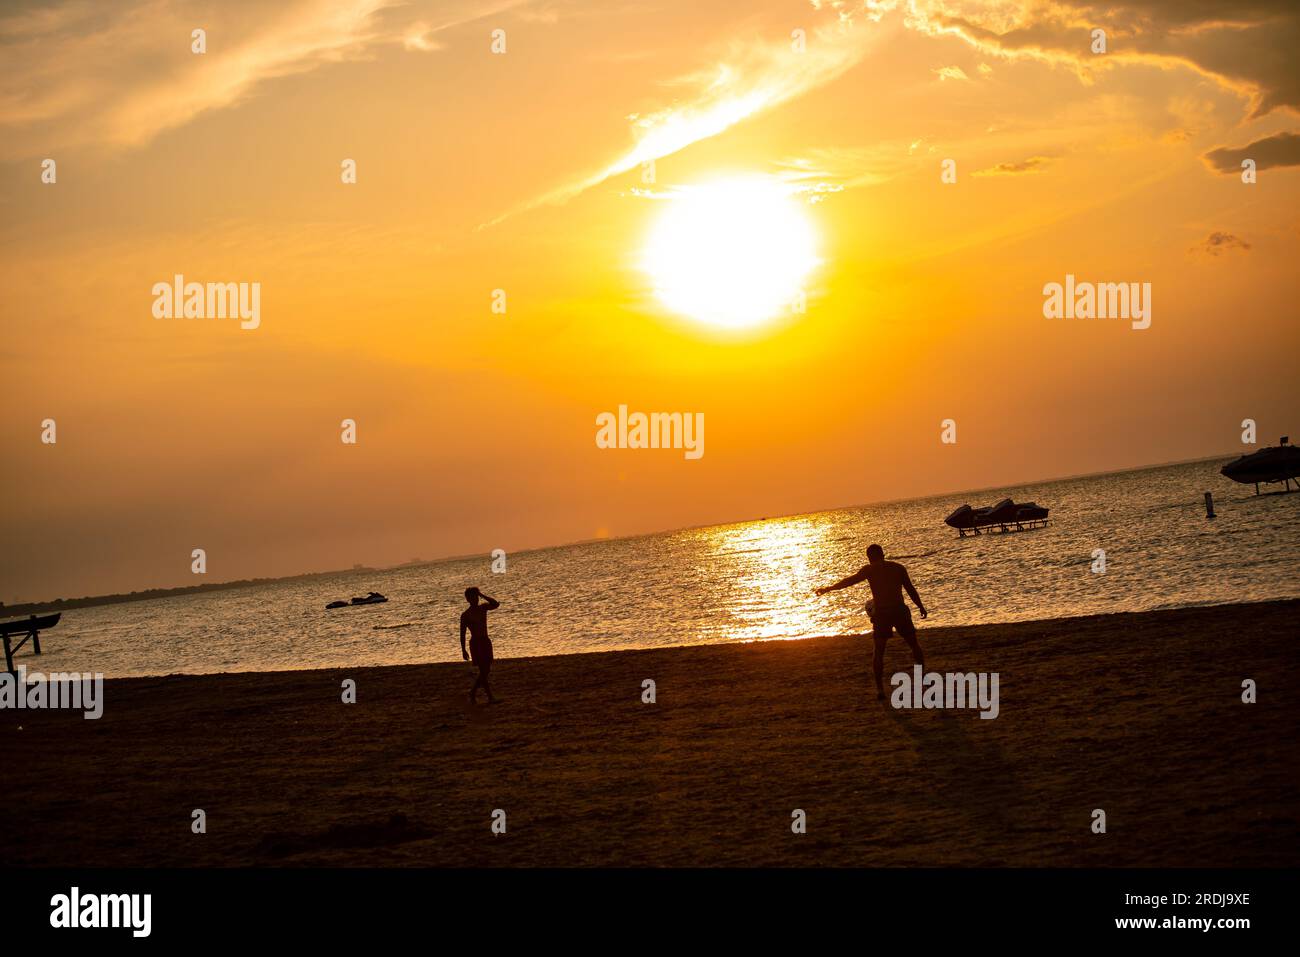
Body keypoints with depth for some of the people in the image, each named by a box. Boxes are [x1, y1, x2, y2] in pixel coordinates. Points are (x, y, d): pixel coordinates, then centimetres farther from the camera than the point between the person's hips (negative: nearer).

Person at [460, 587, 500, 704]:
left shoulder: (483, 608, 7)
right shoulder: (465, 615, -6)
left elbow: (496, 604, -10)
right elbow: (462, 633, -4)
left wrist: (482, 595, -12)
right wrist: (463, 650, -7)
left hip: (486, 642, 6)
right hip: (476, 643, -6)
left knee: (486, 670, 9)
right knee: (483, 671, -8)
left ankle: (473, 693, 25)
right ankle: (490, 698, -7)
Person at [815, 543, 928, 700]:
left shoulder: (869, 570, 2)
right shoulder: (898, 568, 9)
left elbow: (849, 581, 4)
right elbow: (910, 589, 9)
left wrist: (829, 588, 14)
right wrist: (920, 606, 19)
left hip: (881, 613, -2)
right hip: (900, 611, 2)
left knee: (878, 652, 7)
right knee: (914, 645, 18)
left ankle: (880, 688, -1)